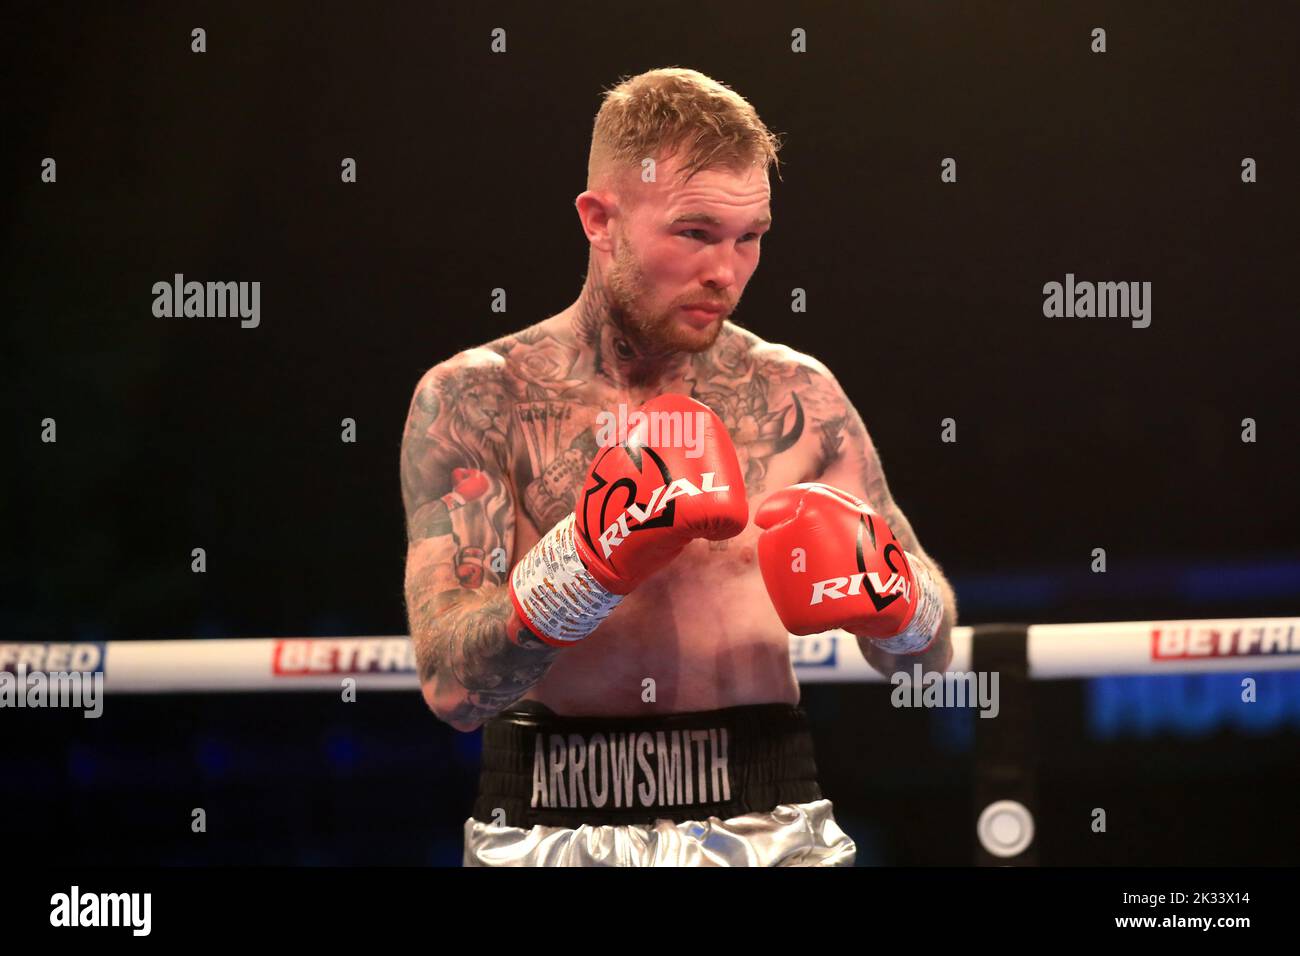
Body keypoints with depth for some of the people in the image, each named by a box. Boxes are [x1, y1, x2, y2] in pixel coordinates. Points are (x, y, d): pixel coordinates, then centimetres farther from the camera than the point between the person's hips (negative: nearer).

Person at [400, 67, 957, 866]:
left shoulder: (796, 398, 1)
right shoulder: (473, 401, -4)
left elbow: (928, 656, 7)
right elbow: (454, 687, -13)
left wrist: (884, 587, -13)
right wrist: (587, 558, -25)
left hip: (766, 827, 1)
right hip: (547, 830, -1)